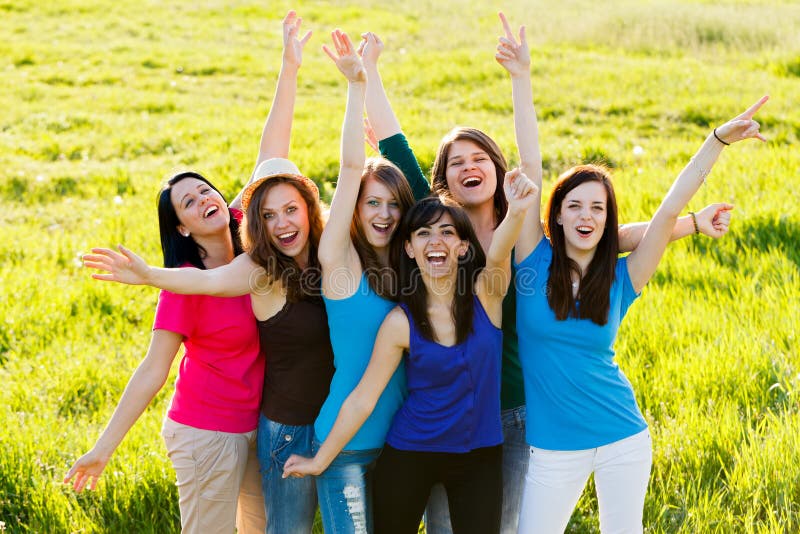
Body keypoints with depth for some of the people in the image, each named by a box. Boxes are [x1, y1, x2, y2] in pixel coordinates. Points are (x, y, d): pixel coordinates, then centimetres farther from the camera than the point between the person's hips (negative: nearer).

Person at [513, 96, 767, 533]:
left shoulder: (621, 279, -2)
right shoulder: (536, 262, -6)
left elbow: (670, 208, -8)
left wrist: (719, 139, -14)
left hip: (623, 439, 1)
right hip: (554, 447, -1)